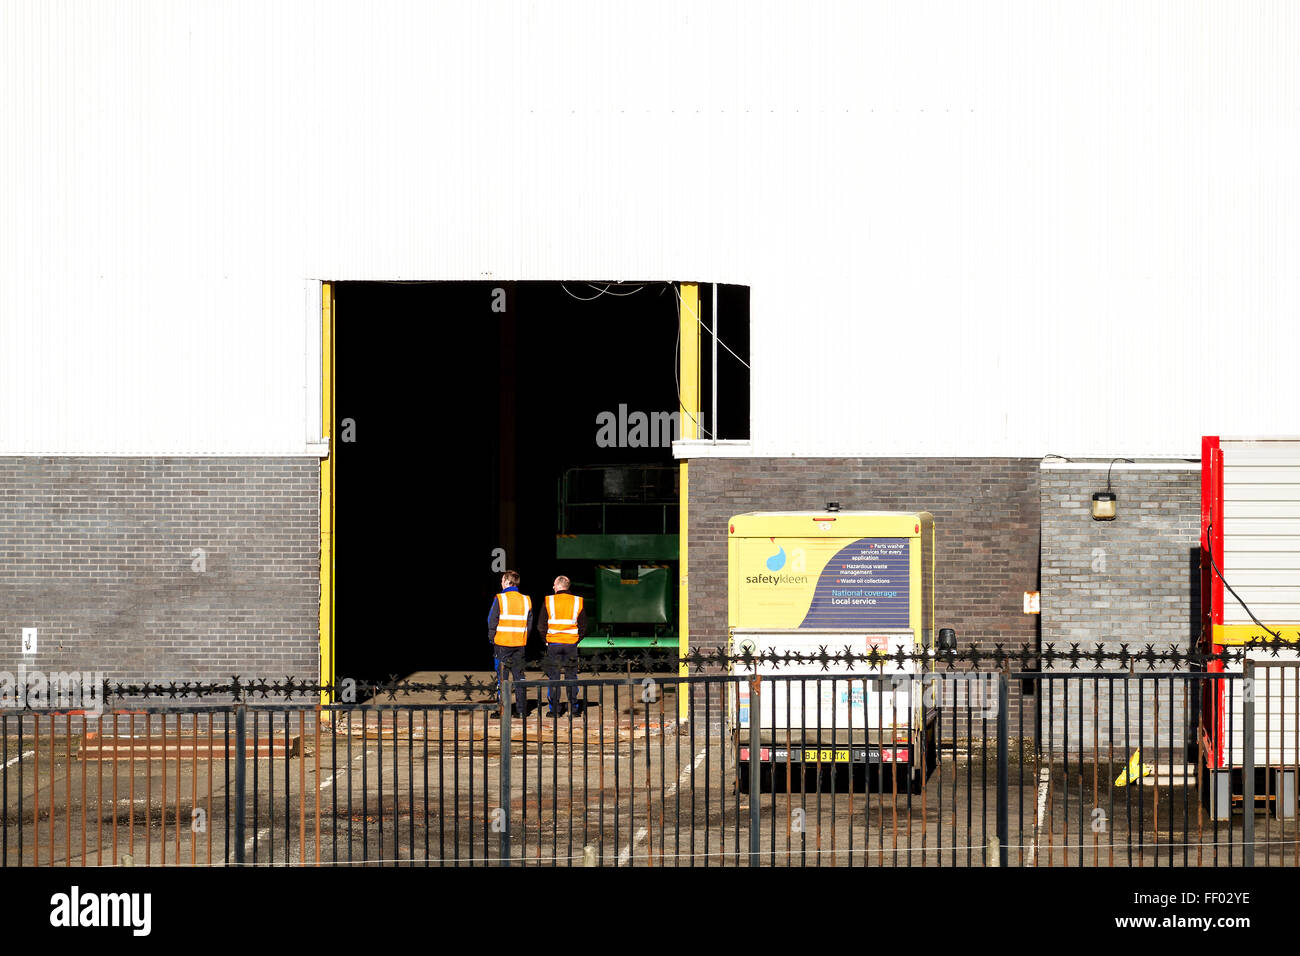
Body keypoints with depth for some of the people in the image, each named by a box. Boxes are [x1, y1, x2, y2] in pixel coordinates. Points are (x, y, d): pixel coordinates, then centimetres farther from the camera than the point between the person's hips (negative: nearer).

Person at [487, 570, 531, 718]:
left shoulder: (499, 599, -9)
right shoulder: (526, 600, 5)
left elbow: (492, 621, -8)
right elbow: (529, 622, 9)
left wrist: (492, 638, 3)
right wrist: (524, 640, 14)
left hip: (502, 644, -4)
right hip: (520, 644, 4)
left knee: (502, 676, 2)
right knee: (519, 676, 9)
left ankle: (501, 708, 0)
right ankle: (521, 709, 7)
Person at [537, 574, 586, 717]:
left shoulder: (548, 602, -5)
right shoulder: (578, 602, 1)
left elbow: (541, 626, -2)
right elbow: (583, 626, 5)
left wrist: (546, 640, 11)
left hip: (553, 644, -1)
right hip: (571, 644, 1)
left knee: (553, 677, 5)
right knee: (571, 677, 9)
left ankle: (553, 709, 3)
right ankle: (574, 708, 8)